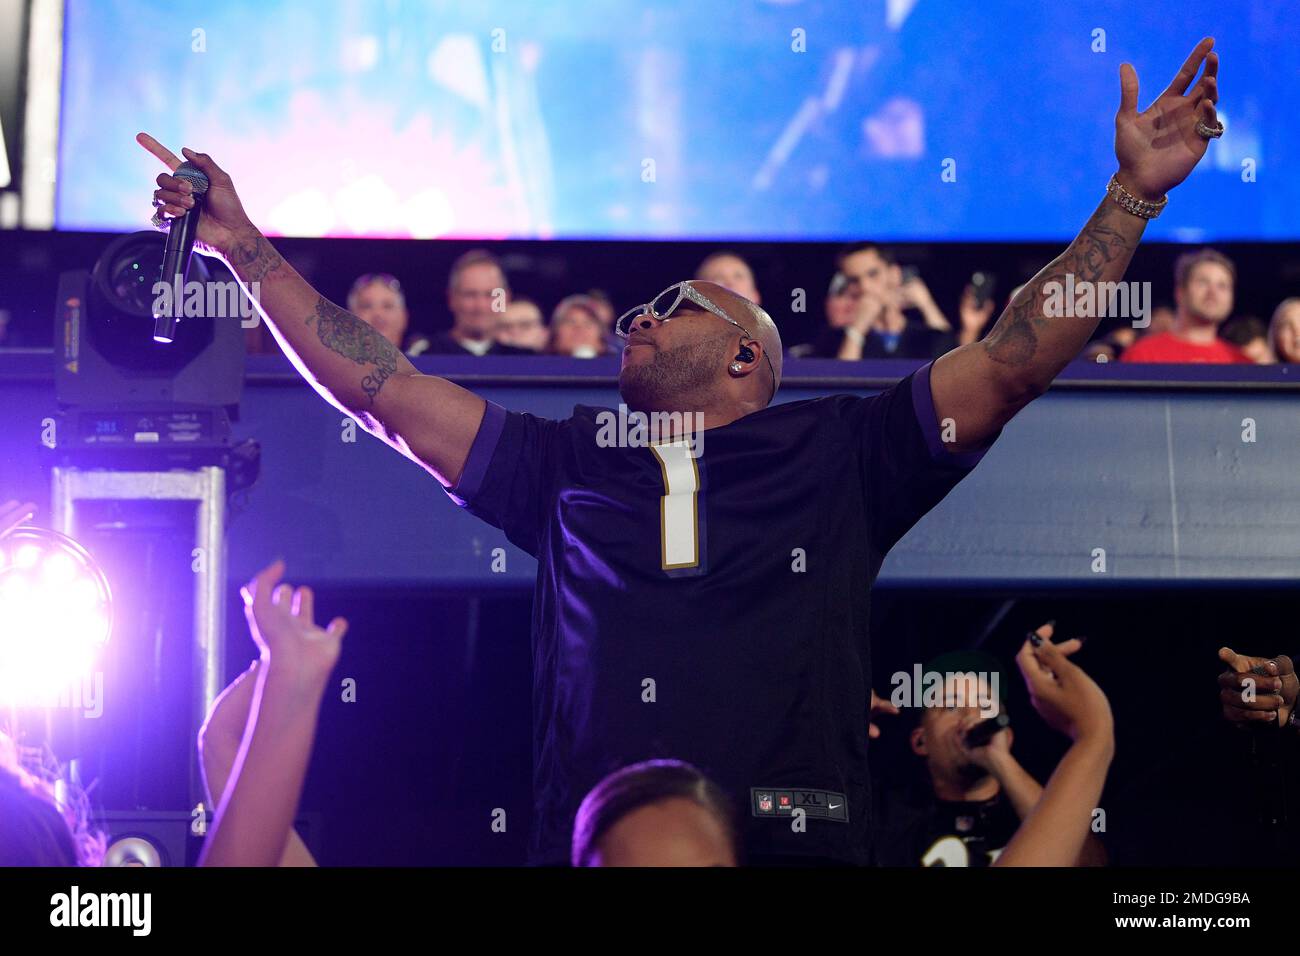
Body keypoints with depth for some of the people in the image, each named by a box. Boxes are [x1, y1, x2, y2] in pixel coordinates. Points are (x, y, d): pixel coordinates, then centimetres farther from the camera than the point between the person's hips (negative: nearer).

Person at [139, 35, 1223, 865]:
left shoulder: (837, 454, 15)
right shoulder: (568, 463, 20)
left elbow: (1012, 361, 11)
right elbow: (383, 389, 21)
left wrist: (1133, 194, 8)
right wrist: (247, 248, 21)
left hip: (799, 844, -1)